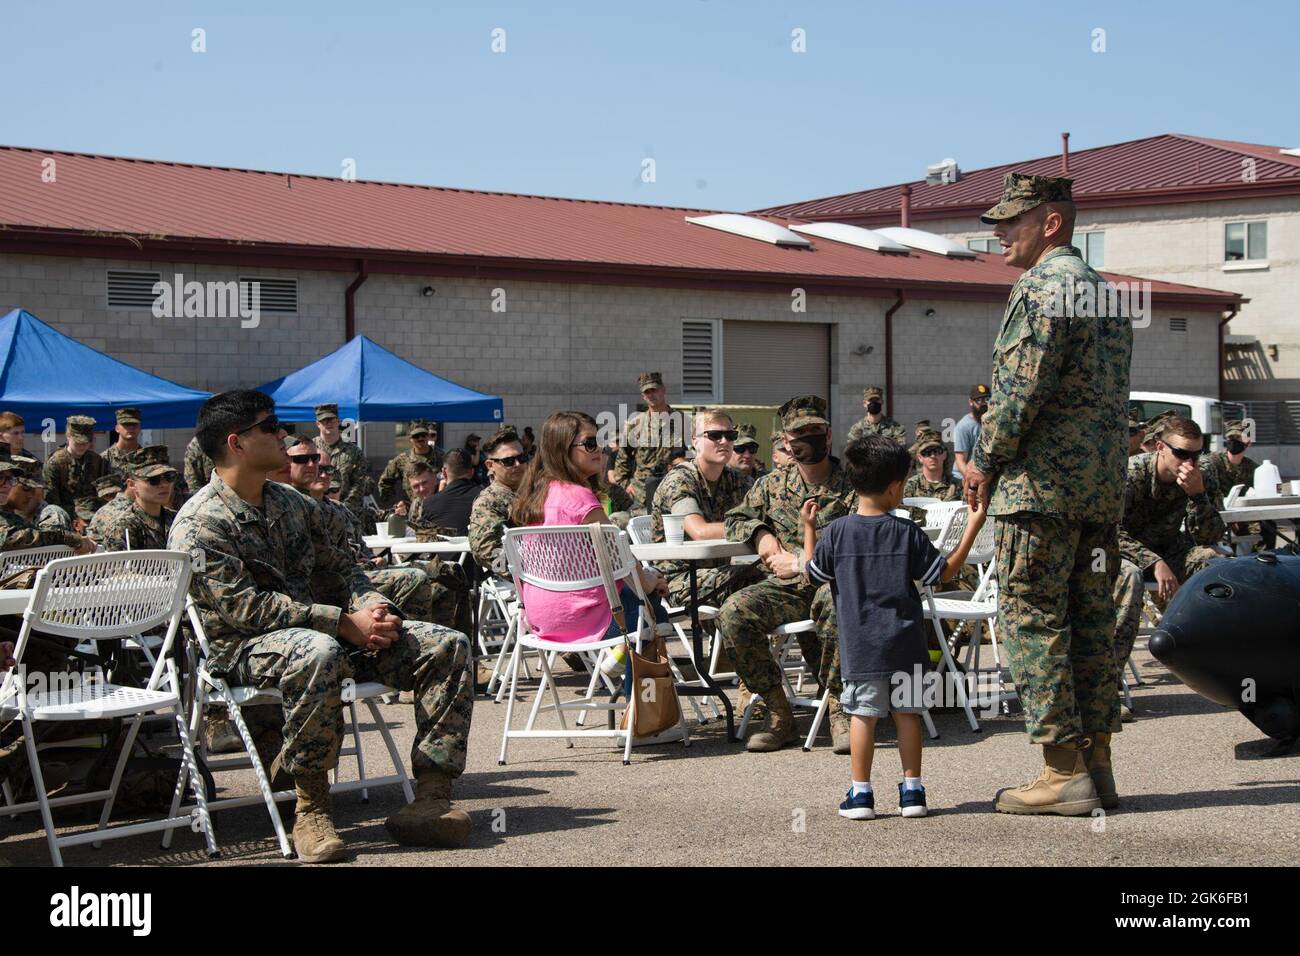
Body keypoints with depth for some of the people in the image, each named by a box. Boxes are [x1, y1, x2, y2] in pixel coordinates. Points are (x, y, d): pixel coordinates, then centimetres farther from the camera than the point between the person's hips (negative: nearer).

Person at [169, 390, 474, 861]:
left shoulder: (290, 503, 16)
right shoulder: (199, 523, -9)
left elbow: (338, 566, 19)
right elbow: (245, 607, -18)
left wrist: (372, 606, -5)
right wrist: (344, 623, -21)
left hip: (316, 629, 8)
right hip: (243, 648, -7)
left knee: (447, 645, -9)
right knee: (318, 652, -43)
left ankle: (431, 799, -19)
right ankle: (311, 808, -28)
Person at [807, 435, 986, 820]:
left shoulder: (836, 532, -4)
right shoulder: (908, 533, -5)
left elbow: (814, 574, 8)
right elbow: (945, 572, 2)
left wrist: (808, 528, 19)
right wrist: (972, 529, 7)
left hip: (859, 645, 0)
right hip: (904, 644, 0)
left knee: (863, 714, 3)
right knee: (907, 712, 9)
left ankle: (861, 792, 5)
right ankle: (912, 789, 13)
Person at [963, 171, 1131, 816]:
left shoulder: (1043, 286, -10)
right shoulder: (1103, 289, 20)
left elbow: (1023, 386, -18)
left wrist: (985, 461, -7)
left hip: (1043, 481, -9)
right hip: (1104, 485, 9)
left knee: (1032, 619, -5)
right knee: (1090, 619, 10)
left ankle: (1064, 771, -6)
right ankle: (1096, 764, 12)